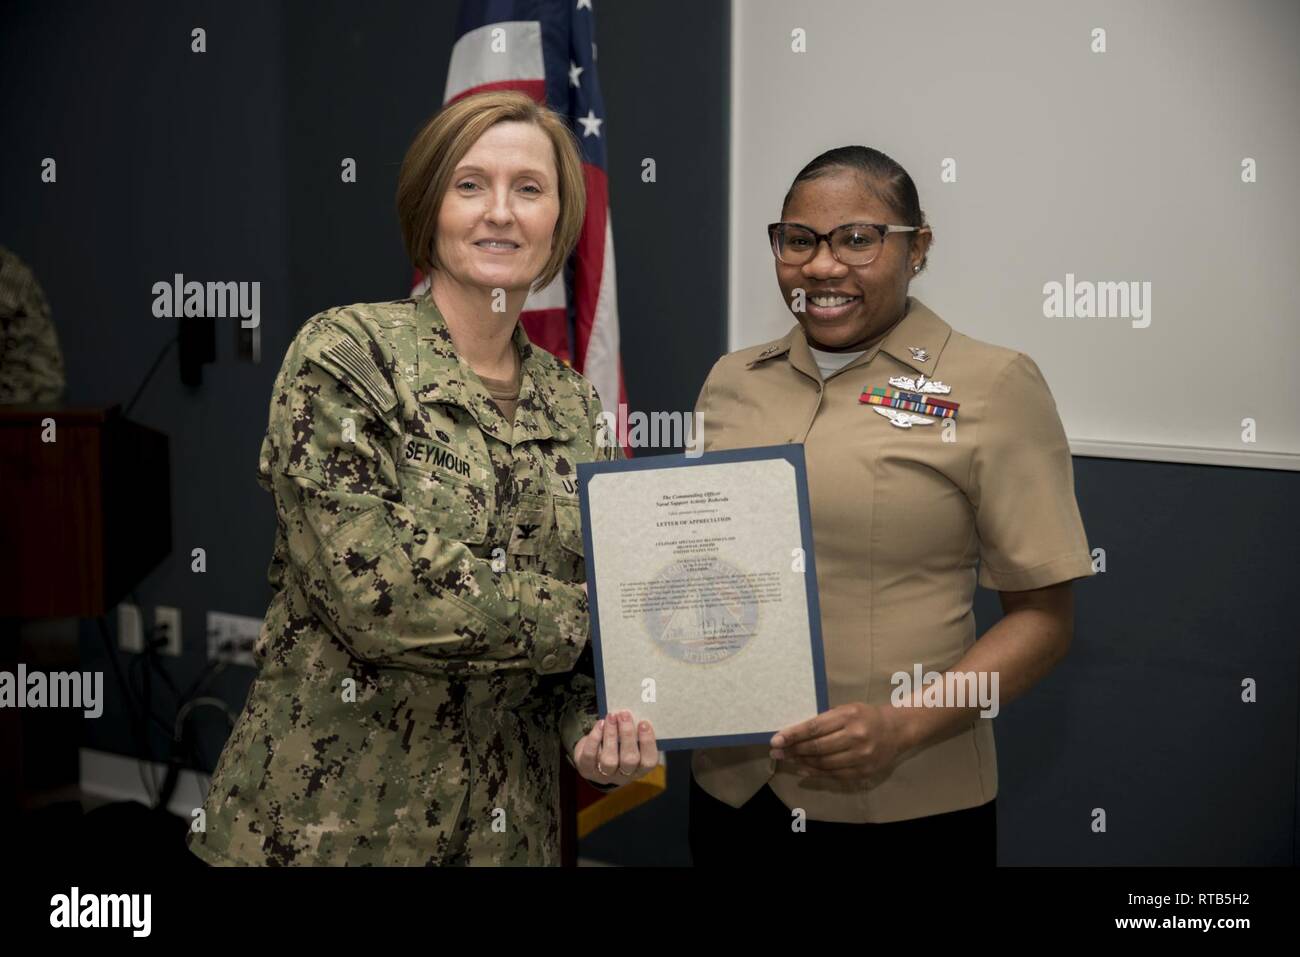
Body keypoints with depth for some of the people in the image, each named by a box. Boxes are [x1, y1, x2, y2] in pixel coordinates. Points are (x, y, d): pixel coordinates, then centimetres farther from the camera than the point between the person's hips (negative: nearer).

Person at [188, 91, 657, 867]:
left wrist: (594, 726, -9)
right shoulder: (345, 355, -11)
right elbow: (376, 591, -20)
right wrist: (594, 616, -12)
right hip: (333, 814, -4)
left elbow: (578, 624, 11)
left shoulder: (574, 406, 5)